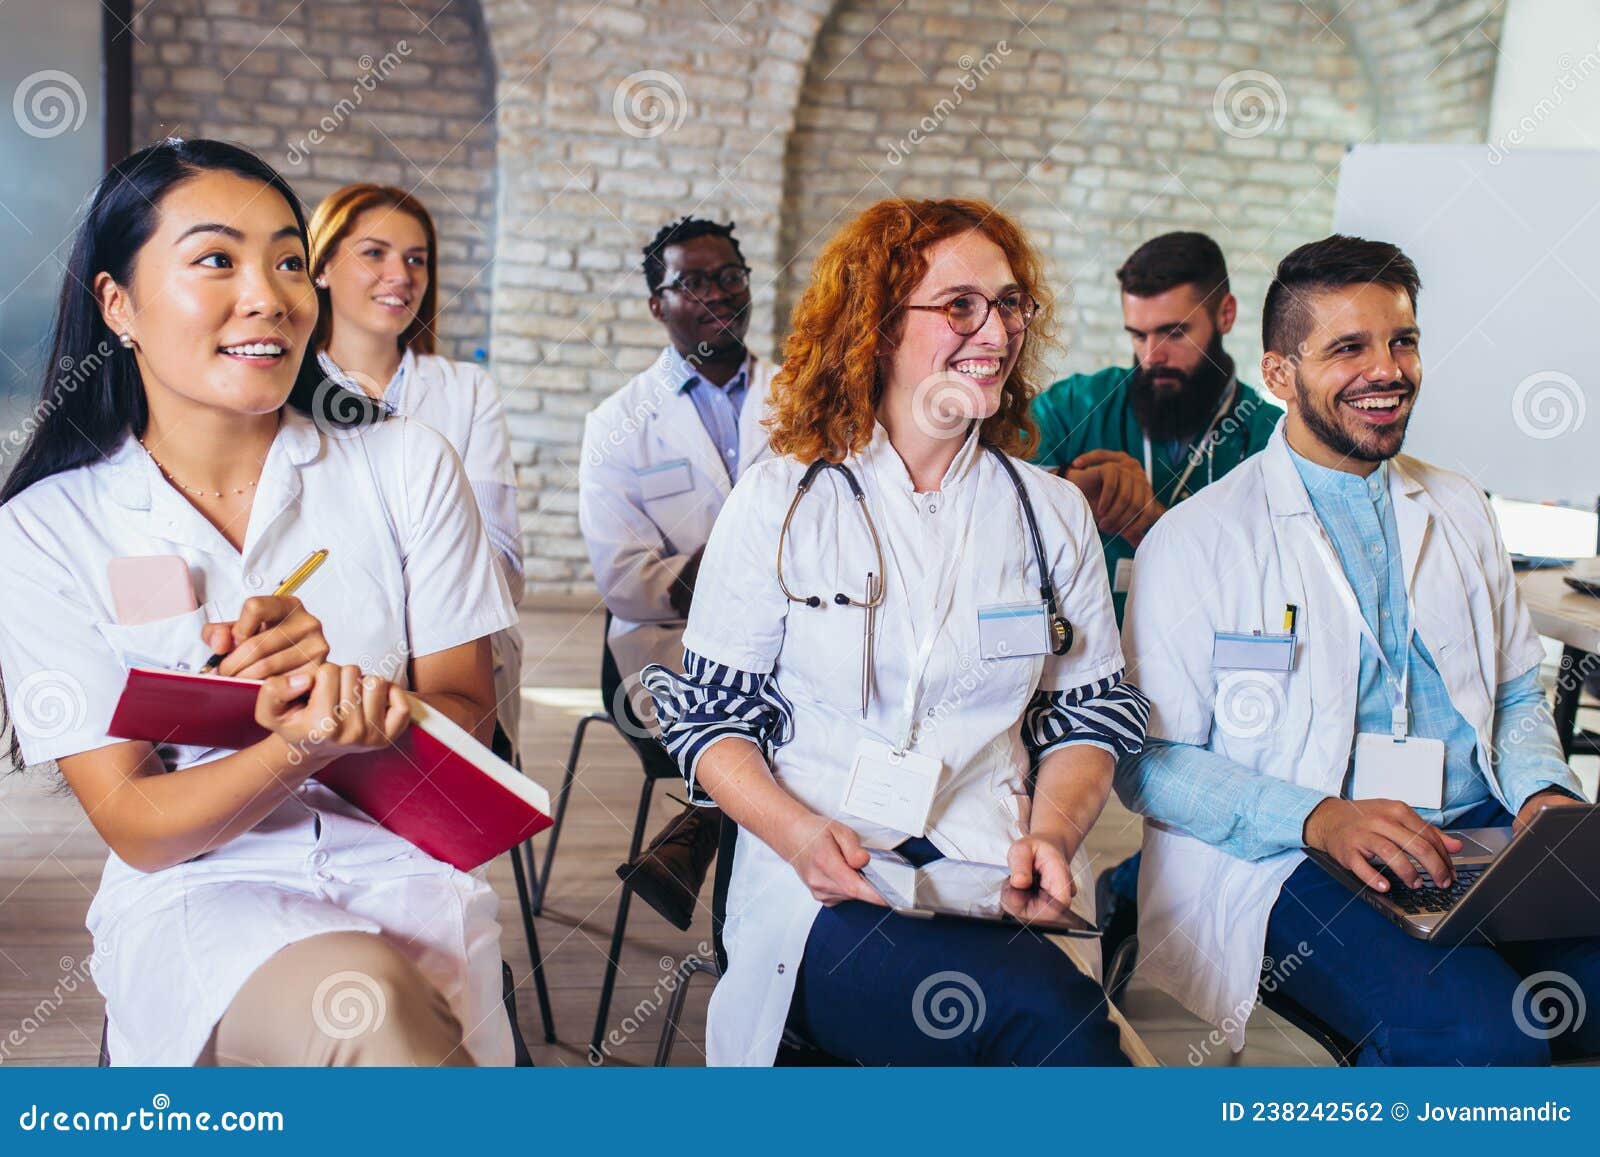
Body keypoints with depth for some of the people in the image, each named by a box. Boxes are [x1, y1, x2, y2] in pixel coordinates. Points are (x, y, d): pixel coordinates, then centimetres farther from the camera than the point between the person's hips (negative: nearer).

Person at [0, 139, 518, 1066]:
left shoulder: (406, 466, 1)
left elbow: (469, 715, 1)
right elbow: (134, 826, -4)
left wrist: (349, 689, -22)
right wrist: (305, 747, -25)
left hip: (406, 874, 2)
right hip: (199, 895, -1)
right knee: (368, 1012, -33)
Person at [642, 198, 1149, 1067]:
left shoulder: (1053, 513, 13)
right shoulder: (779, 503, 4)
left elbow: (1089, 715, 14)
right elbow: (710, 717, 4)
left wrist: (1052, 833, -7)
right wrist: (801, 833, -15)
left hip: (995, 885, 4)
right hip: (820, 888, -3)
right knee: (1049, 1013, -32)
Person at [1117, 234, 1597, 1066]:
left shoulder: (1461, 513, 17)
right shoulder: (1196, 540, -2)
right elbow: (1150, 763, -5)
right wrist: (1318, 817, -20)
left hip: (1483, 839, 6)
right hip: (1291, 865, -5)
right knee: (1478, 1035, -29)